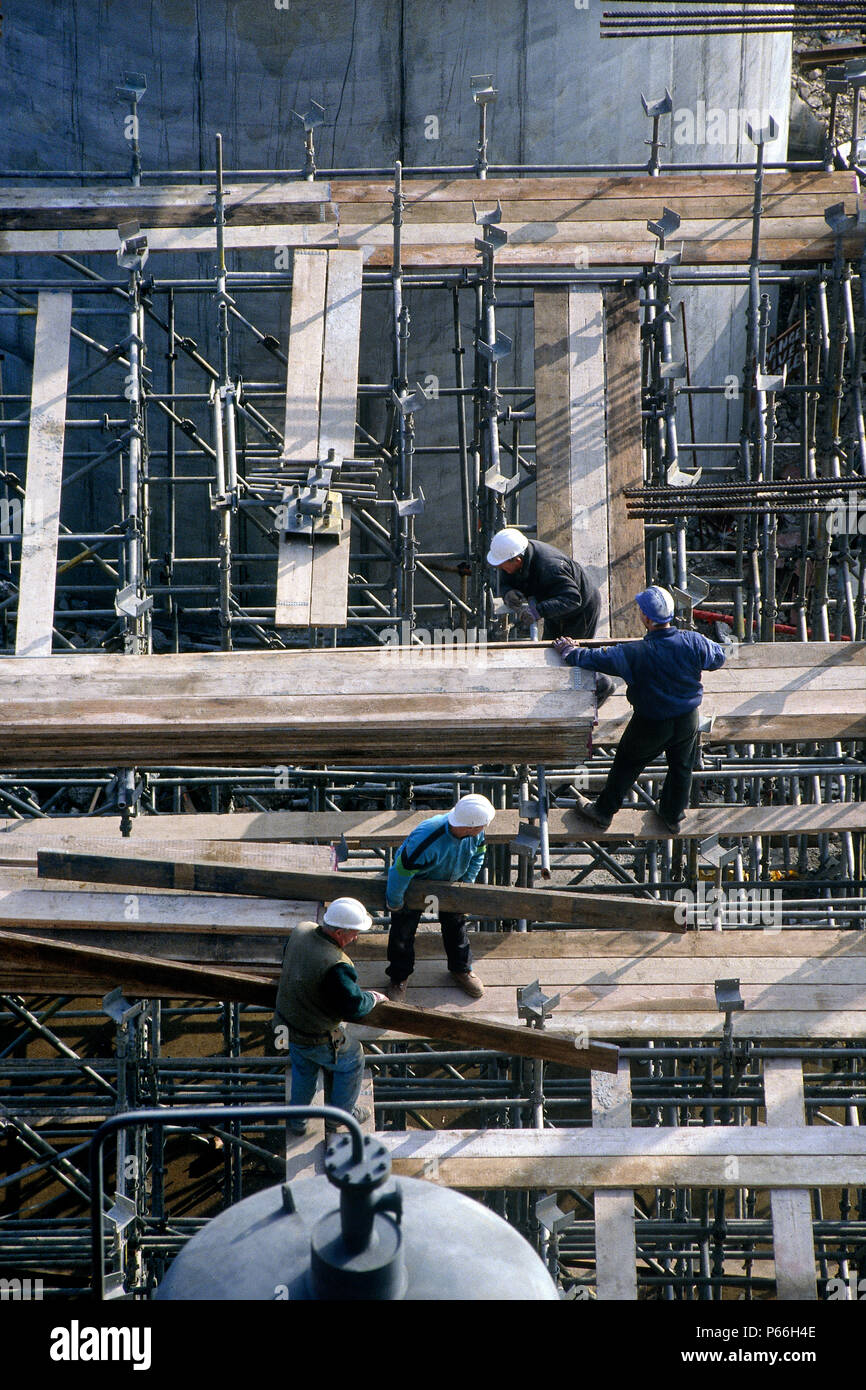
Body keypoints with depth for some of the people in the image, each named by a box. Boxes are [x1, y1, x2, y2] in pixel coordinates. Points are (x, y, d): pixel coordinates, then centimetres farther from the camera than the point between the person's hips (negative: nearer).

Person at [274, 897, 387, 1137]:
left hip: (288, 1019, 7)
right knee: (351, 1061, 22)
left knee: (303, 1069, 31)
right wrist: (372, 998, -5)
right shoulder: (335, 967, -38)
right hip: (317, 1040, -7)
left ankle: (297, 1121, 48)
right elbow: (354, 1008, -27)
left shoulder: (301, 931, -14)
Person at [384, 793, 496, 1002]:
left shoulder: (476, 833, -28)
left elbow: (478, 854, -2)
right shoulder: (427, 838, -47)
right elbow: (400, 871, -36)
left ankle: (461, 969, 42)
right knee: (403, 929, 6)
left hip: (449, 881, 5)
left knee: (456, 924, 18)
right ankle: (398, 978, 29)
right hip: (415, 882, -5)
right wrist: (394, 904, -22)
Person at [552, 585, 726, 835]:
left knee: (626, 765, 20)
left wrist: (568, 650, 0)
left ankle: (603, 812, 39)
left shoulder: (634, 654, -30)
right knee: (681, 768, 26)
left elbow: (594, 659, -19)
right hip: (688, 720, 3)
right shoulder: (693, 643, -21)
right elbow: (718, 657, 0)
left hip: (650, 725, -3)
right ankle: (673, 817, 46)